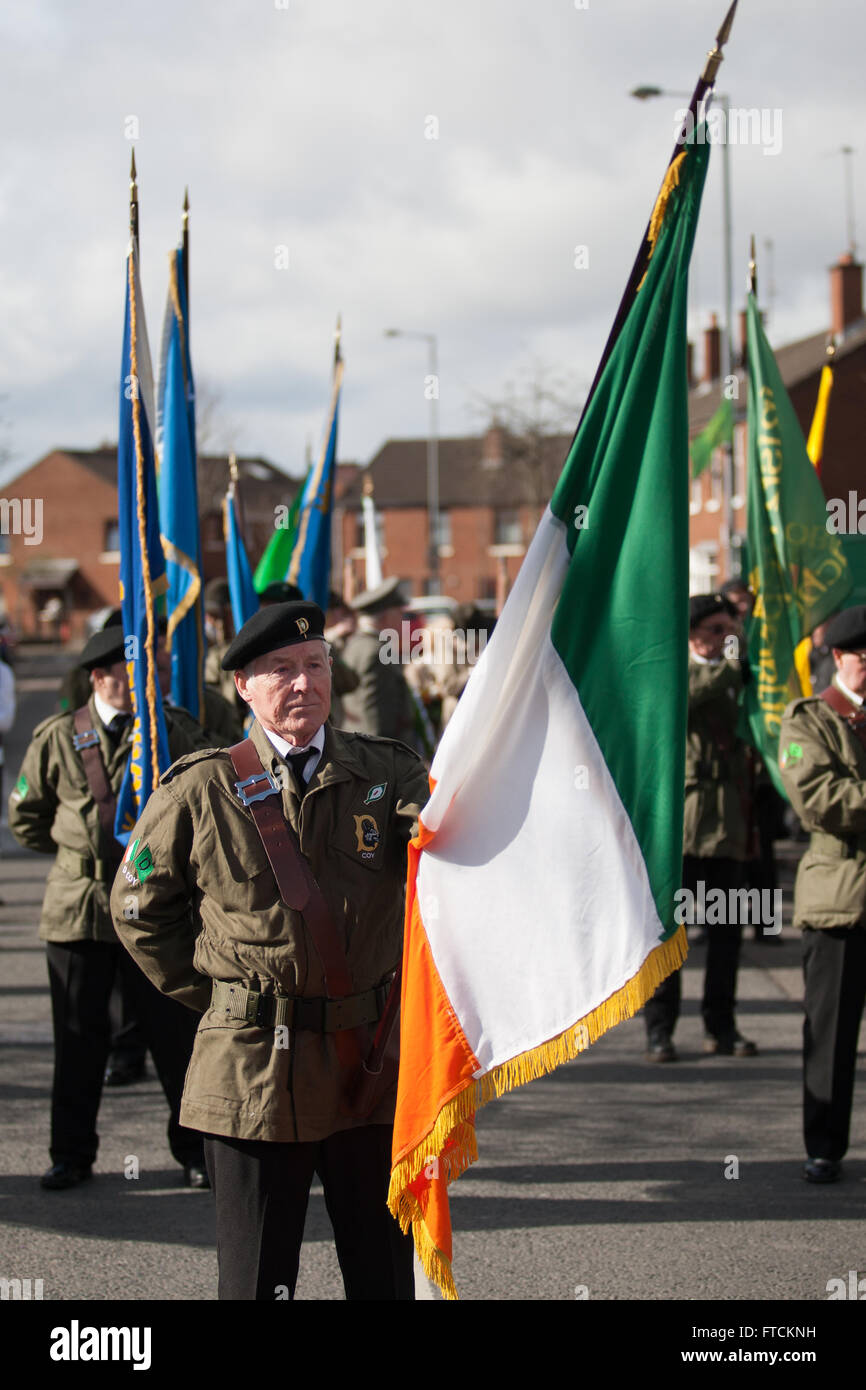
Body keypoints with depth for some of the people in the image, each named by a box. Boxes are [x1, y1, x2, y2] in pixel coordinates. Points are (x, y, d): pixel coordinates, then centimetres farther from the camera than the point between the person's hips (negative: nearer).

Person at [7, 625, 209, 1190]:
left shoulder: (167, 735, 2)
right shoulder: (58, 738, 2)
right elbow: (25, 816, 13)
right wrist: (78, 848, 10)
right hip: (78, 906, 0)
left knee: (174, 1032, 2)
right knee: (79, 1038, 6)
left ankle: (195, 1150, 14)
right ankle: (72, 1154, 18)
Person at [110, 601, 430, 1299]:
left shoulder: (388, 771, 3)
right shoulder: (198, 790, -1)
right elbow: (139, 909, 9)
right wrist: (213, 997, 5)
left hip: (374, 1063, 2)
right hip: (250, 1075, -2)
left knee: (387, 1275, 11)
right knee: (257, 1276, 7)